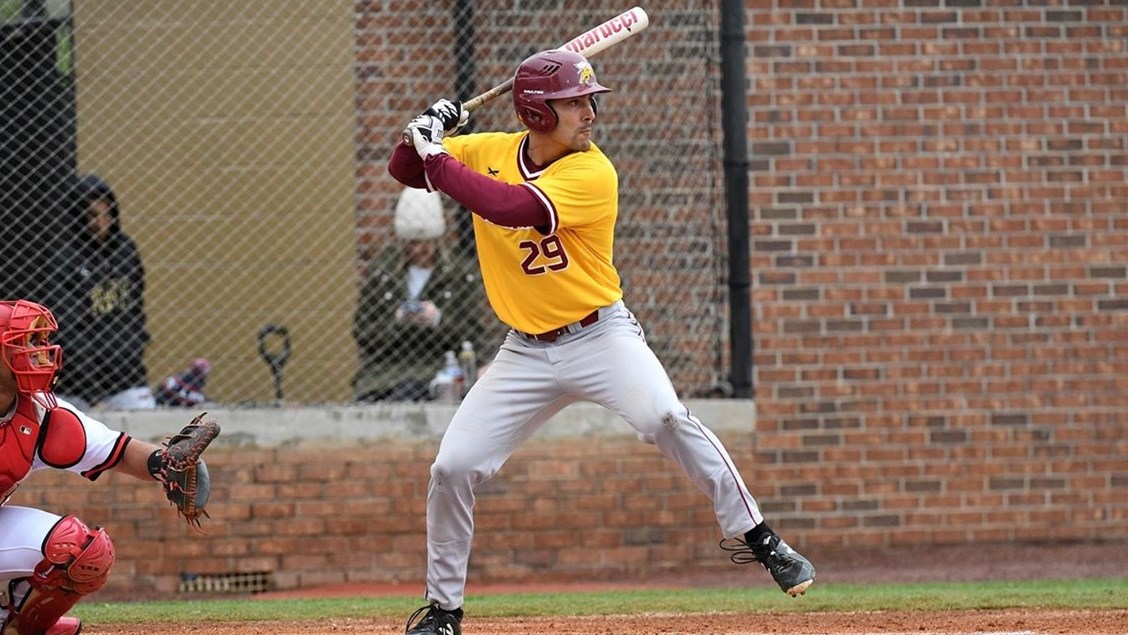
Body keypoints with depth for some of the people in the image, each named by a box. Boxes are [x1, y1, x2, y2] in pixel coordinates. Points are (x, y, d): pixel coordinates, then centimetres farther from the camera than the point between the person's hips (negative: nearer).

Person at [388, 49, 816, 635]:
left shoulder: (593, 173, -16)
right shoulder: (488, 152, 0)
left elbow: (511, 207, -30)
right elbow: (404, 170, 6)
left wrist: (437, 159, -25)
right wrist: (427, 133, -14)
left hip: (600, 335, -4)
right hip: (527, 351, 4)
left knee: (665, 417, -29)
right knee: (452, 467, -4)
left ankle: (754, 537, -18)